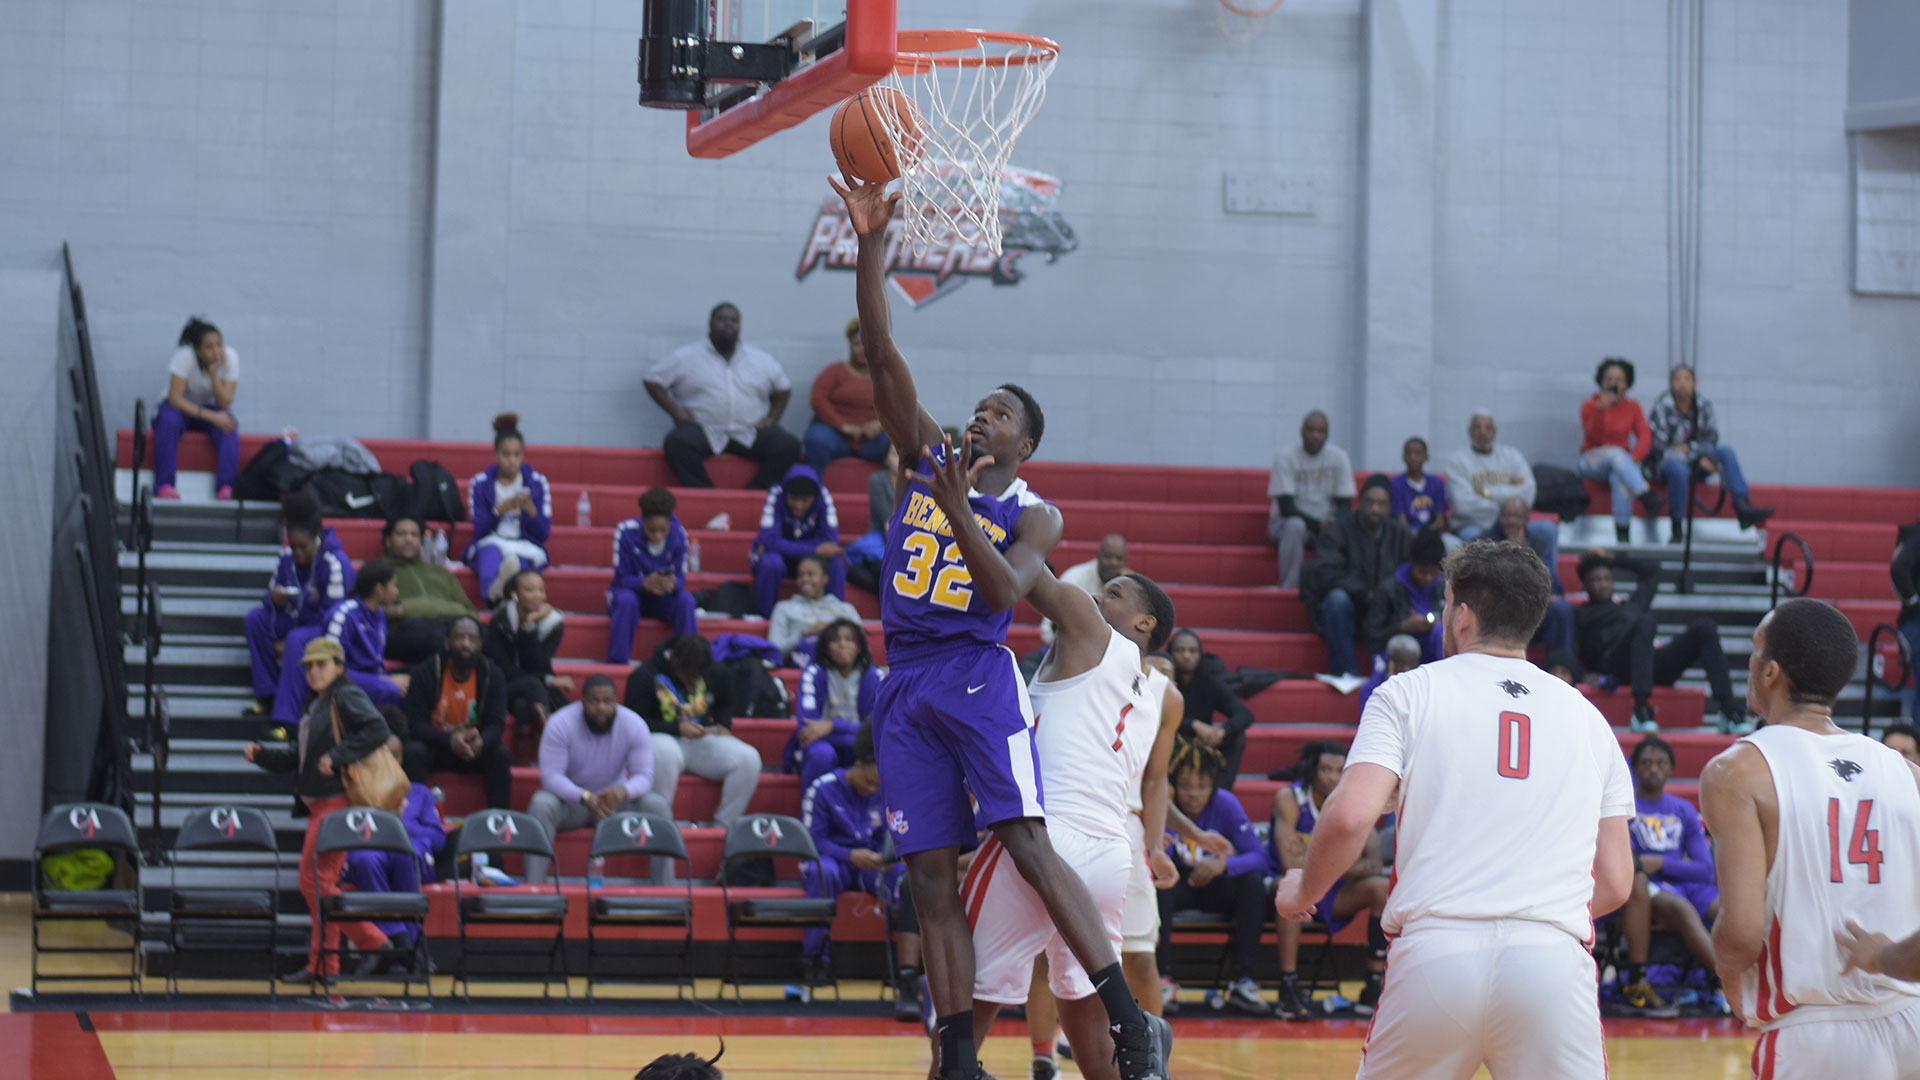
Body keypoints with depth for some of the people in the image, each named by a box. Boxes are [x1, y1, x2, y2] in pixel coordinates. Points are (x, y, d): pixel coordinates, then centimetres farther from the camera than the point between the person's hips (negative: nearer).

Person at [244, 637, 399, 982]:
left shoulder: (347, 697, -6)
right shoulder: (316, 706, 21)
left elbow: (377, 730, -21)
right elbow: (298, 758, 25)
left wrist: (337, 756, -21)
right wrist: (261, 755, 12)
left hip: (338, 801, -10)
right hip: (319, 805, 10)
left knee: (314, 881, -12)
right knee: (321, 882, 9)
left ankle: (372, 943, -9)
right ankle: (322, 965, 11)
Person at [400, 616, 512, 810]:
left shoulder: (492, 675, -7)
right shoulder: (424, 673, -13)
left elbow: (496, 723, -12)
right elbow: (415, 723, -18)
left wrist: (482, 742, -38)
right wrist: (449, 740, -37)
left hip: (475, 748, 1)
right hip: (434, 746, -1)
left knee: (500, 754, -27)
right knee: (413, 752, -33)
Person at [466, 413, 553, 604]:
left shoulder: (537, 482, 8)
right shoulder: (480, 483, 8)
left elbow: (544, 533, 4)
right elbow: (479, 530, 0)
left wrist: (529, 509, -16)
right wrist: (500, 509, -18)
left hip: (526, 548, 1)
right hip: (489, 544, -1)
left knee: (515, 560, -38)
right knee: (492, 552, -41)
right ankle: (494, 592, -76)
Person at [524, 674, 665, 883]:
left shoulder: (634, 725, -11)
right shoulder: (560, 724, -17)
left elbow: (644, 775, -14)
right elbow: (550, 776, -22)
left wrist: (624, 790, -40)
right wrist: (585, 797, -41)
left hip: (615, 798, 2)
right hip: (571, 799, -2)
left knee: (657, 805, -25)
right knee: (541, 804, -34)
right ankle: (534, 888, -35)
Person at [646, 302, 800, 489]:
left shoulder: (762, 360, 15)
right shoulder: (685, 357, 7)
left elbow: (783, 389, 25)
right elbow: (653, 381, 8)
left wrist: (772, 418, 8)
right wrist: (675, 411, -5)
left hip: (750, 433, 2)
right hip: (703, 430, -2)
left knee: (789, 446, -24)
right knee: (677, 444, -36)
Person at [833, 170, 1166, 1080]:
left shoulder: (1033, 515, 5)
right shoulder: (925, 459, 15)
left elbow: (1006, 590, -13)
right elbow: (883, 358, 7)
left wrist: (958, 510, -24)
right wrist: (870, 246, -2)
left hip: (977, 674, -4)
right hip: (904, 686, 5)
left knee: (1028, 846, -17)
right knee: (931, 878, 1)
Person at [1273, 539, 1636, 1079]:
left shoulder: (1408, 694, 8)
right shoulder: (1585, 715, 18)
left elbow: (1349, 816, -7)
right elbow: (1615, 883, 15)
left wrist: (1304, 889, 12)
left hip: (1434, 952, -1)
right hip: (1554, 957, 1)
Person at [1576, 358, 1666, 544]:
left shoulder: (1632, 407, 10)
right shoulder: (1589, 406, 3)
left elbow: (1645, 436, -2)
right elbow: (1594, 436, -14)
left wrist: (1634, 458, -21)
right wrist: (1601, 409, -31)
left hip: (1623, 461, 1)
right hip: (1592, 461, -1)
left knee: (1620, 478, -37)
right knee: (1615, 453, -37)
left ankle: (1623, 534, -43)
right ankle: (1646, 496, -51)